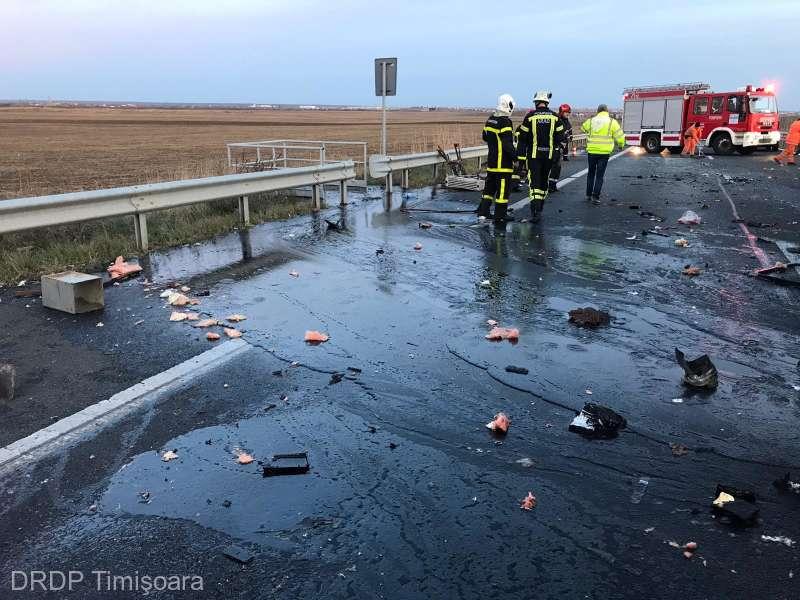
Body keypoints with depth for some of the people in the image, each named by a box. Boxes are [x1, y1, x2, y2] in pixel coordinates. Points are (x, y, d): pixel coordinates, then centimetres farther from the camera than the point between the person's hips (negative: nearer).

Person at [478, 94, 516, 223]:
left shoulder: (490, 119, 8)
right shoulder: (505, 122, -17)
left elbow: (485, 137, 21)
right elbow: (507, 144, -22)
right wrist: (516, 156, -15)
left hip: (491, 160, 8)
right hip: (504, 162, -8)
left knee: (490, 185, 17)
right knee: (503, 188, -1)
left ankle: (483, 212, 18)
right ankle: (500, 216, 3)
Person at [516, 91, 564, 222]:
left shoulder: (530, 116, -4)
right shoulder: (555, 117, 2)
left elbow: (522, 138, -4)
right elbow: (560, 137, 4)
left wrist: (520, 156, 1)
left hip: (533, 155, -3)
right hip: (549, 155, 3)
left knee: (534, 182, -4)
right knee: (544, 182, 15)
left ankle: (536, 210, -19)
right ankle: (539, 209, 26)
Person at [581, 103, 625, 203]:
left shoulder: (590, 121, 5)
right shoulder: (612, 122, -3)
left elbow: (583, 128, 24)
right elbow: (619, 136, -4)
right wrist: (621, 145, 15)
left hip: (591, 151, 3)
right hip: (604, 152, -2)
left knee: (591, 173, 17)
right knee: (599, 176, 3)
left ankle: (588, 194, 22)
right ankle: (595, 196, -2)